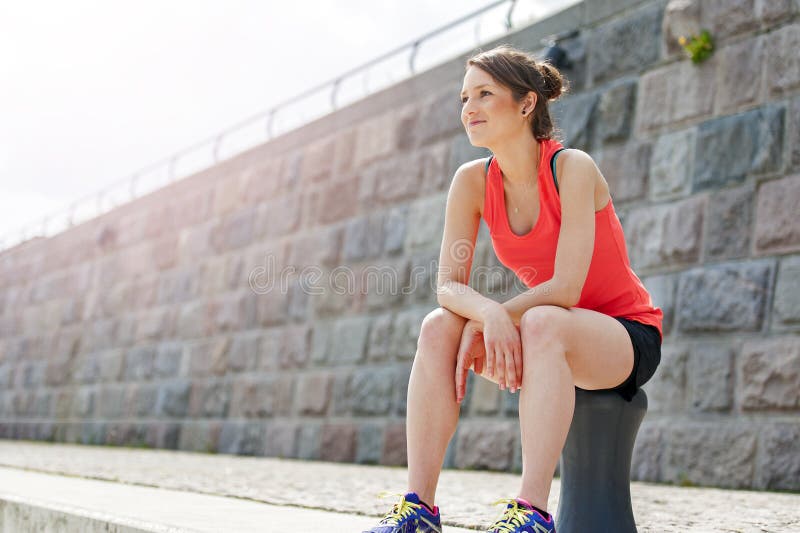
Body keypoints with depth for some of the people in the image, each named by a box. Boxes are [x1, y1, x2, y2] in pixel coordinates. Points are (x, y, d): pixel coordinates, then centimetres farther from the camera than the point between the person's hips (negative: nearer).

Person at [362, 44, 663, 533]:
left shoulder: (572, 167, -18)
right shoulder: (473, 182, -3)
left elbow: (566, 288, -25)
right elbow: (449, 286, -9)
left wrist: (482, 323, -22)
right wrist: (489, 313, -31)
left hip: (628, 336, -5)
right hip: (547, 341, 5)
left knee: (542, 323, -37)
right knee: (439, 327, -19)